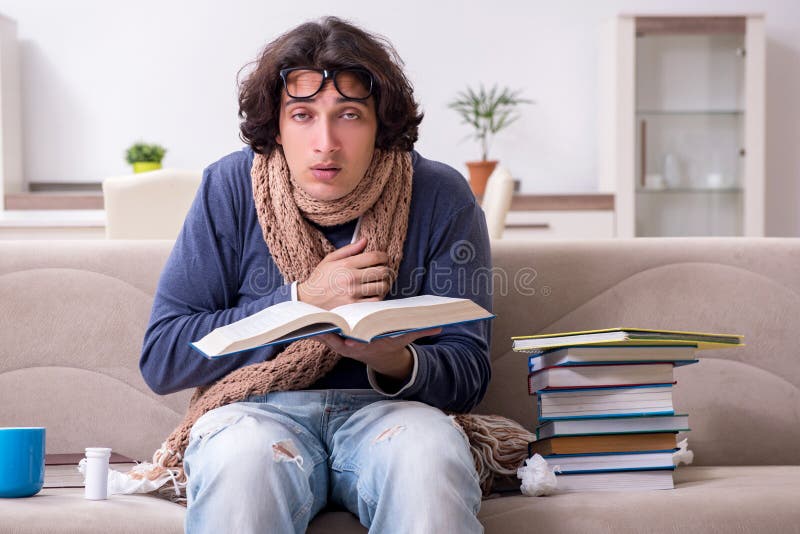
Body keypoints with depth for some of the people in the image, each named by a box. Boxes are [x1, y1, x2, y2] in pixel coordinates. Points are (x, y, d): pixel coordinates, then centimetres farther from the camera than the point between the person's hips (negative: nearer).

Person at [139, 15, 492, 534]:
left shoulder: (440, 196, -3)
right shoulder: (231, 187, -2)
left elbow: (468, 372, 0)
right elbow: (162, 357, -5)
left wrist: (396, 363, -24)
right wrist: (302, 300, -13)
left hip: (389, 409, 1)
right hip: (259, 409, 0)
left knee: (430, 452, -34)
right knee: (240, 456, -35)